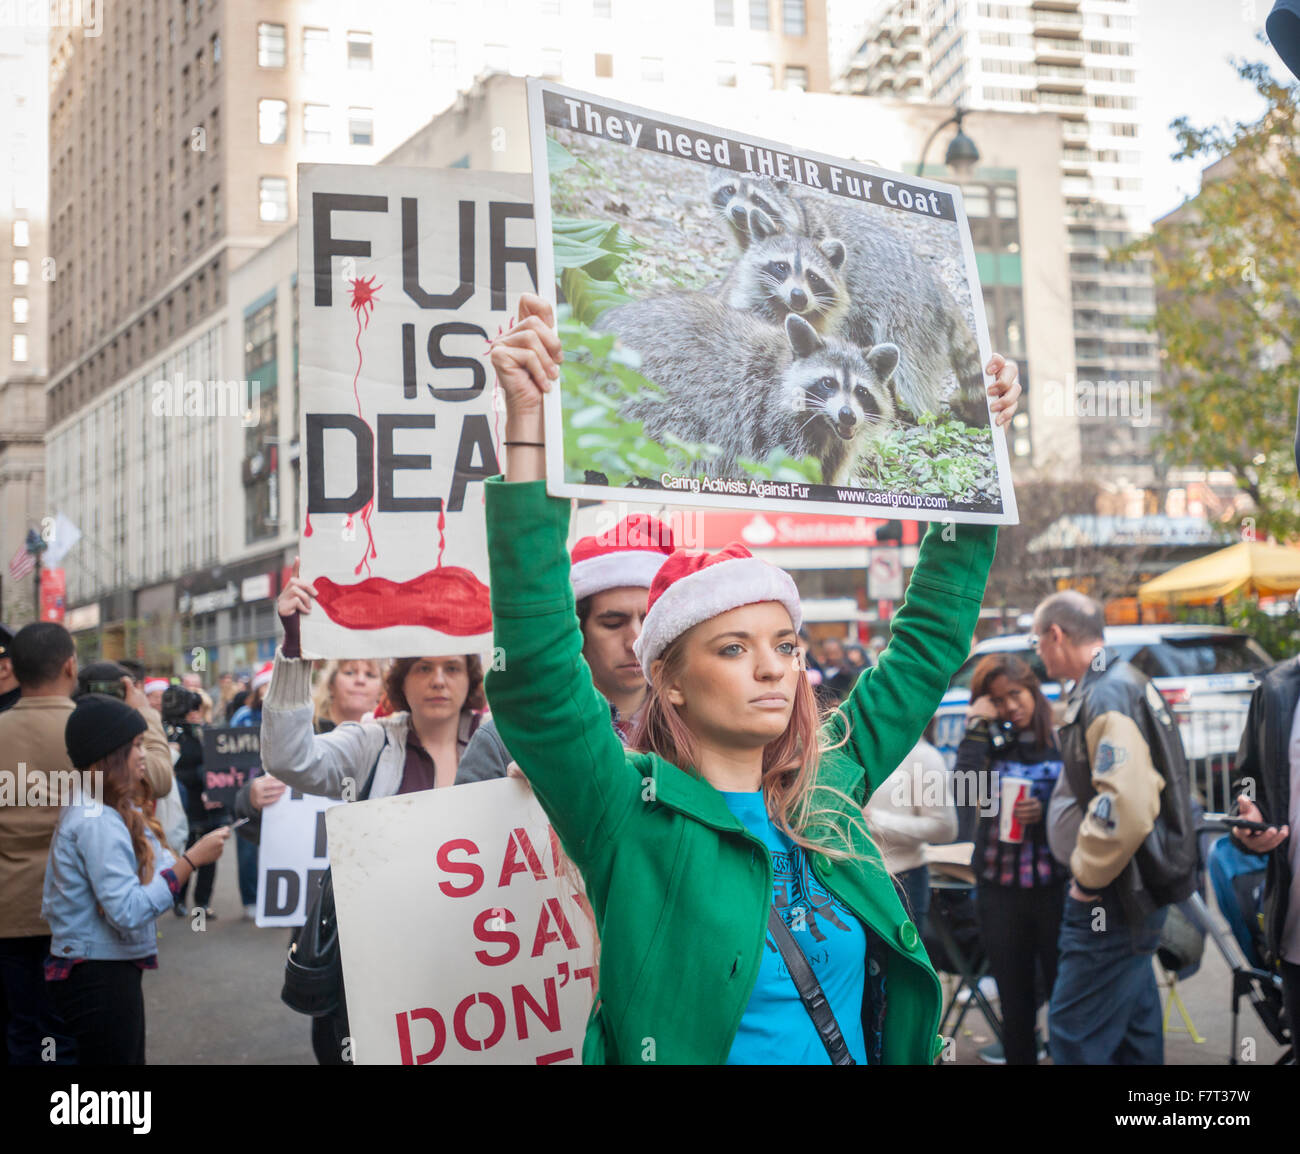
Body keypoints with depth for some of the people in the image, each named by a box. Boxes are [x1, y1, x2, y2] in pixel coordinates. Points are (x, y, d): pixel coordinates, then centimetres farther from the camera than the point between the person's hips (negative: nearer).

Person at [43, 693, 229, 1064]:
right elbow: (128, 912, -29)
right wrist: (192, 859, -26)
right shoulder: (97, 822, -22)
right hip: (98, 977, -10)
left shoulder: (102, 811, 10)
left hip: (110, 969, 10)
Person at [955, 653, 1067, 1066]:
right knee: (1014, 1001, 11)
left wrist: (1046, 812, -18)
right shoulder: (989, 742, 6)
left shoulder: (1063, 739, 1)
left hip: (1055, 887, -2)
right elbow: (963, 785, -14)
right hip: (999, 889, 2)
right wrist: (978, 724, -11)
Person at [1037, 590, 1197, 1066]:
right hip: (1131, 895, 11)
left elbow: (1126, 804, -32)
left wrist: (1089, 875, -20)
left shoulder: (1108, 694, -20)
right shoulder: (1125, 685, 14)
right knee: (1134, 1030, 19)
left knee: (1074, 1032, -7)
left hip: (1113, 902, -11)